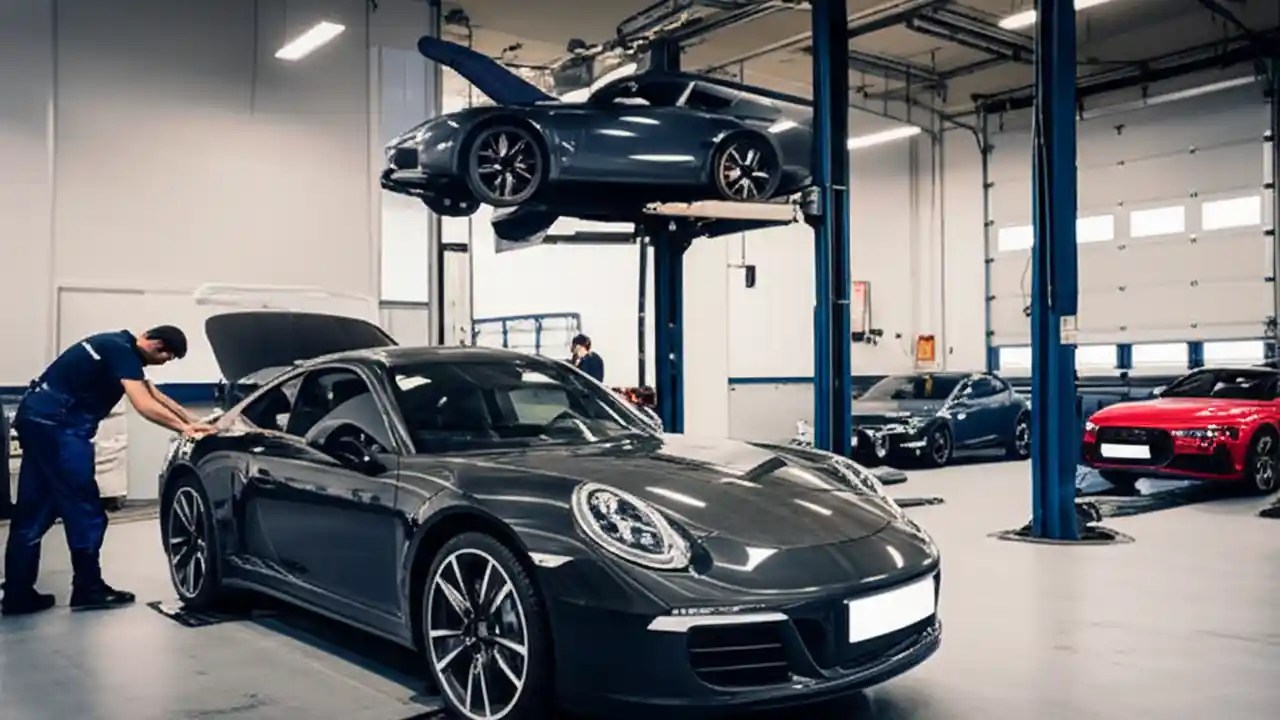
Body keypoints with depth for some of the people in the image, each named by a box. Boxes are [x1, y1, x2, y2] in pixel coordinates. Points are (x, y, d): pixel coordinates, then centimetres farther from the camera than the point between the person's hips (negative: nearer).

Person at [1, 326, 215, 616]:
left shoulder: (120, 347, 17)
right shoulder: (121, 352, -13)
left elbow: (155, 395, 22)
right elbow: (145, 406, -22)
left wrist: (193, 420, 18)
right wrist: (184, 428, -13)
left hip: (38, 418, 10)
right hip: (56, 423, -10)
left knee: (33, 512, 10)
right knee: (84, 508, -4)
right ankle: (88, 589, 4)